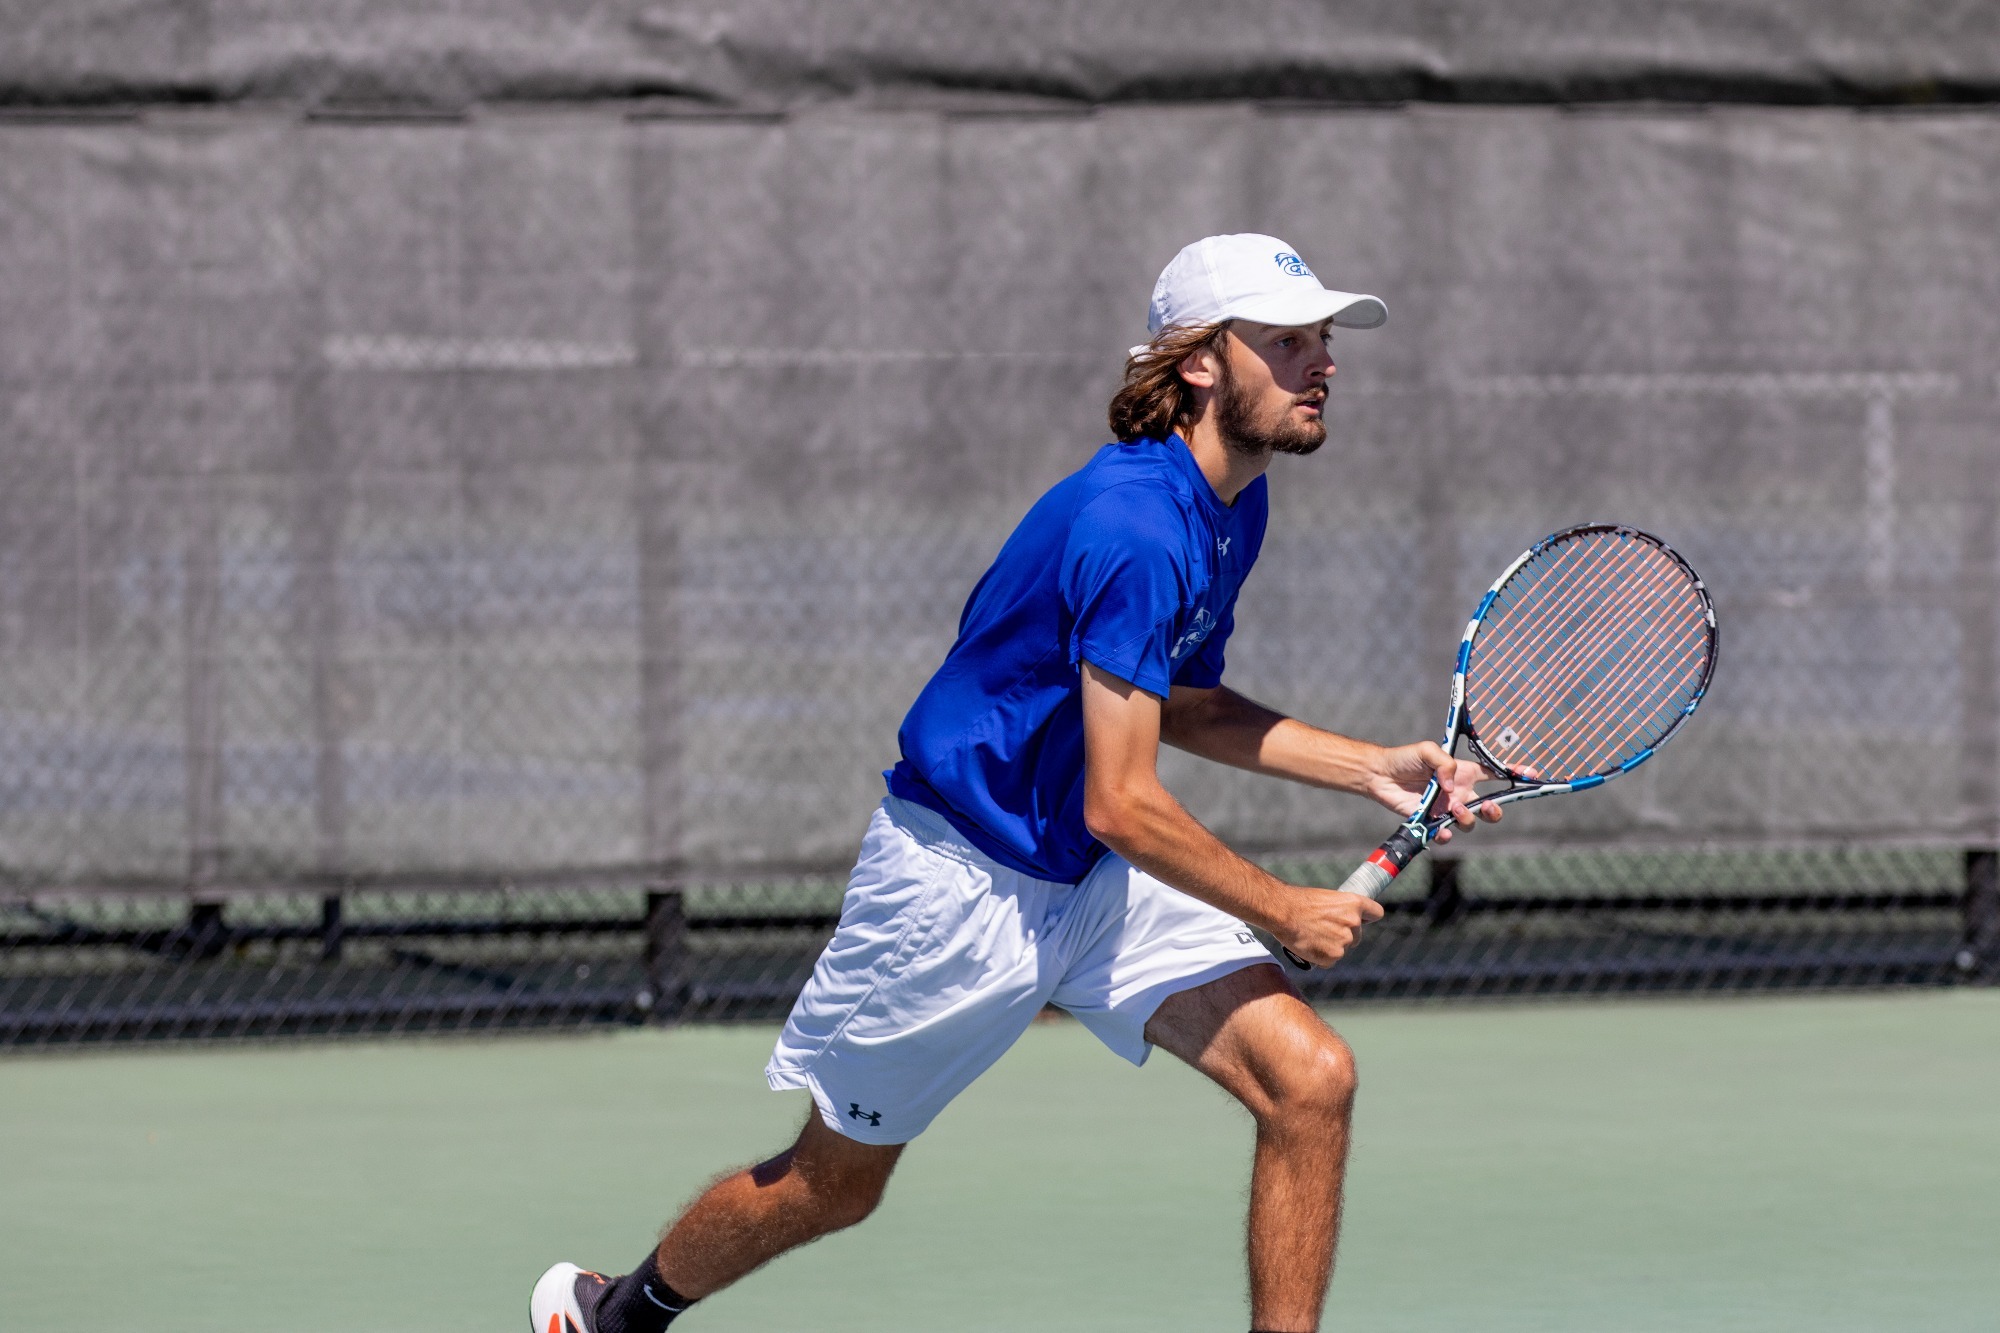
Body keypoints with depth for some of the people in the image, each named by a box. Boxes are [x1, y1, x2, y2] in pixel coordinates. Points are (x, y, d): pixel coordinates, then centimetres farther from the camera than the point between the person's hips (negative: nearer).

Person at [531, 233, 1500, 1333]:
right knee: (832, 1183, 10)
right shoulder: (1133, 524, -28)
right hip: (959, 874, -8)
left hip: (1101, 880, 8)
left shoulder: (1233, 503, 2)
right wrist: (1286, 915, -18)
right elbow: (1121, 803, -27)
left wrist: (1378, 770, 7)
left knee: (1311, 1079, -14)